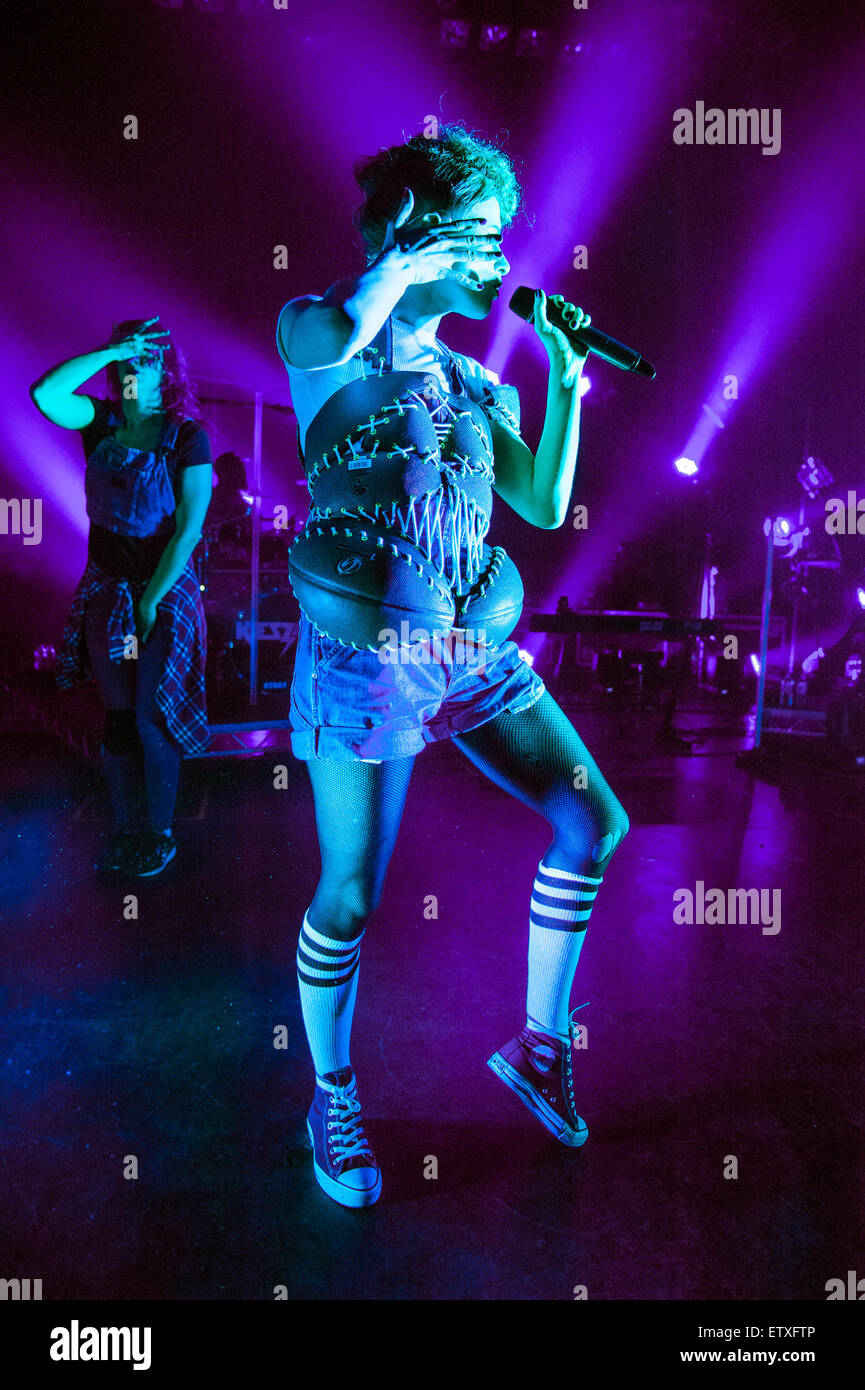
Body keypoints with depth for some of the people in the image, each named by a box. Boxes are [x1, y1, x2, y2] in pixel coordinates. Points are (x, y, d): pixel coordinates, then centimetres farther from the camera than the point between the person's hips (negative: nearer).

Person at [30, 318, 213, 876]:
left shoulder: (186, 435, -6)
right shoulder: (101, 421, 5)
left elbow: (190, 527, -12)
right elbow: (44, 393, -15)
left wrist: (151, 601, -13)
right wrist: (113, 350, -13)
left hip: (165, 592, -4)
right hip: (106, 591, 4)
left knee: (152, 719, 2)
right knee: (118, 717, 10)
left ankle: (161, 832, 20)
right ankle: (126, 830, 24)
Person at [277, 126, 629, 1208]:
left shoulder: (476, 384, 17)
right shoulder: (315, 327, 2)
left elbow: (546, 506, 12)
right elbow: (335, 348, -24)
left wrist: (567, 378, 9)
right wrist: (403, 267, -14)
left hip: (474, 651, 6)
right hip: (364, 652, -6)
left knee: (594, 822, 3)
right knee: (350, 897, -1)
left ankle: (540, 1045, 22)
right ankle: (332, 1104, 25)